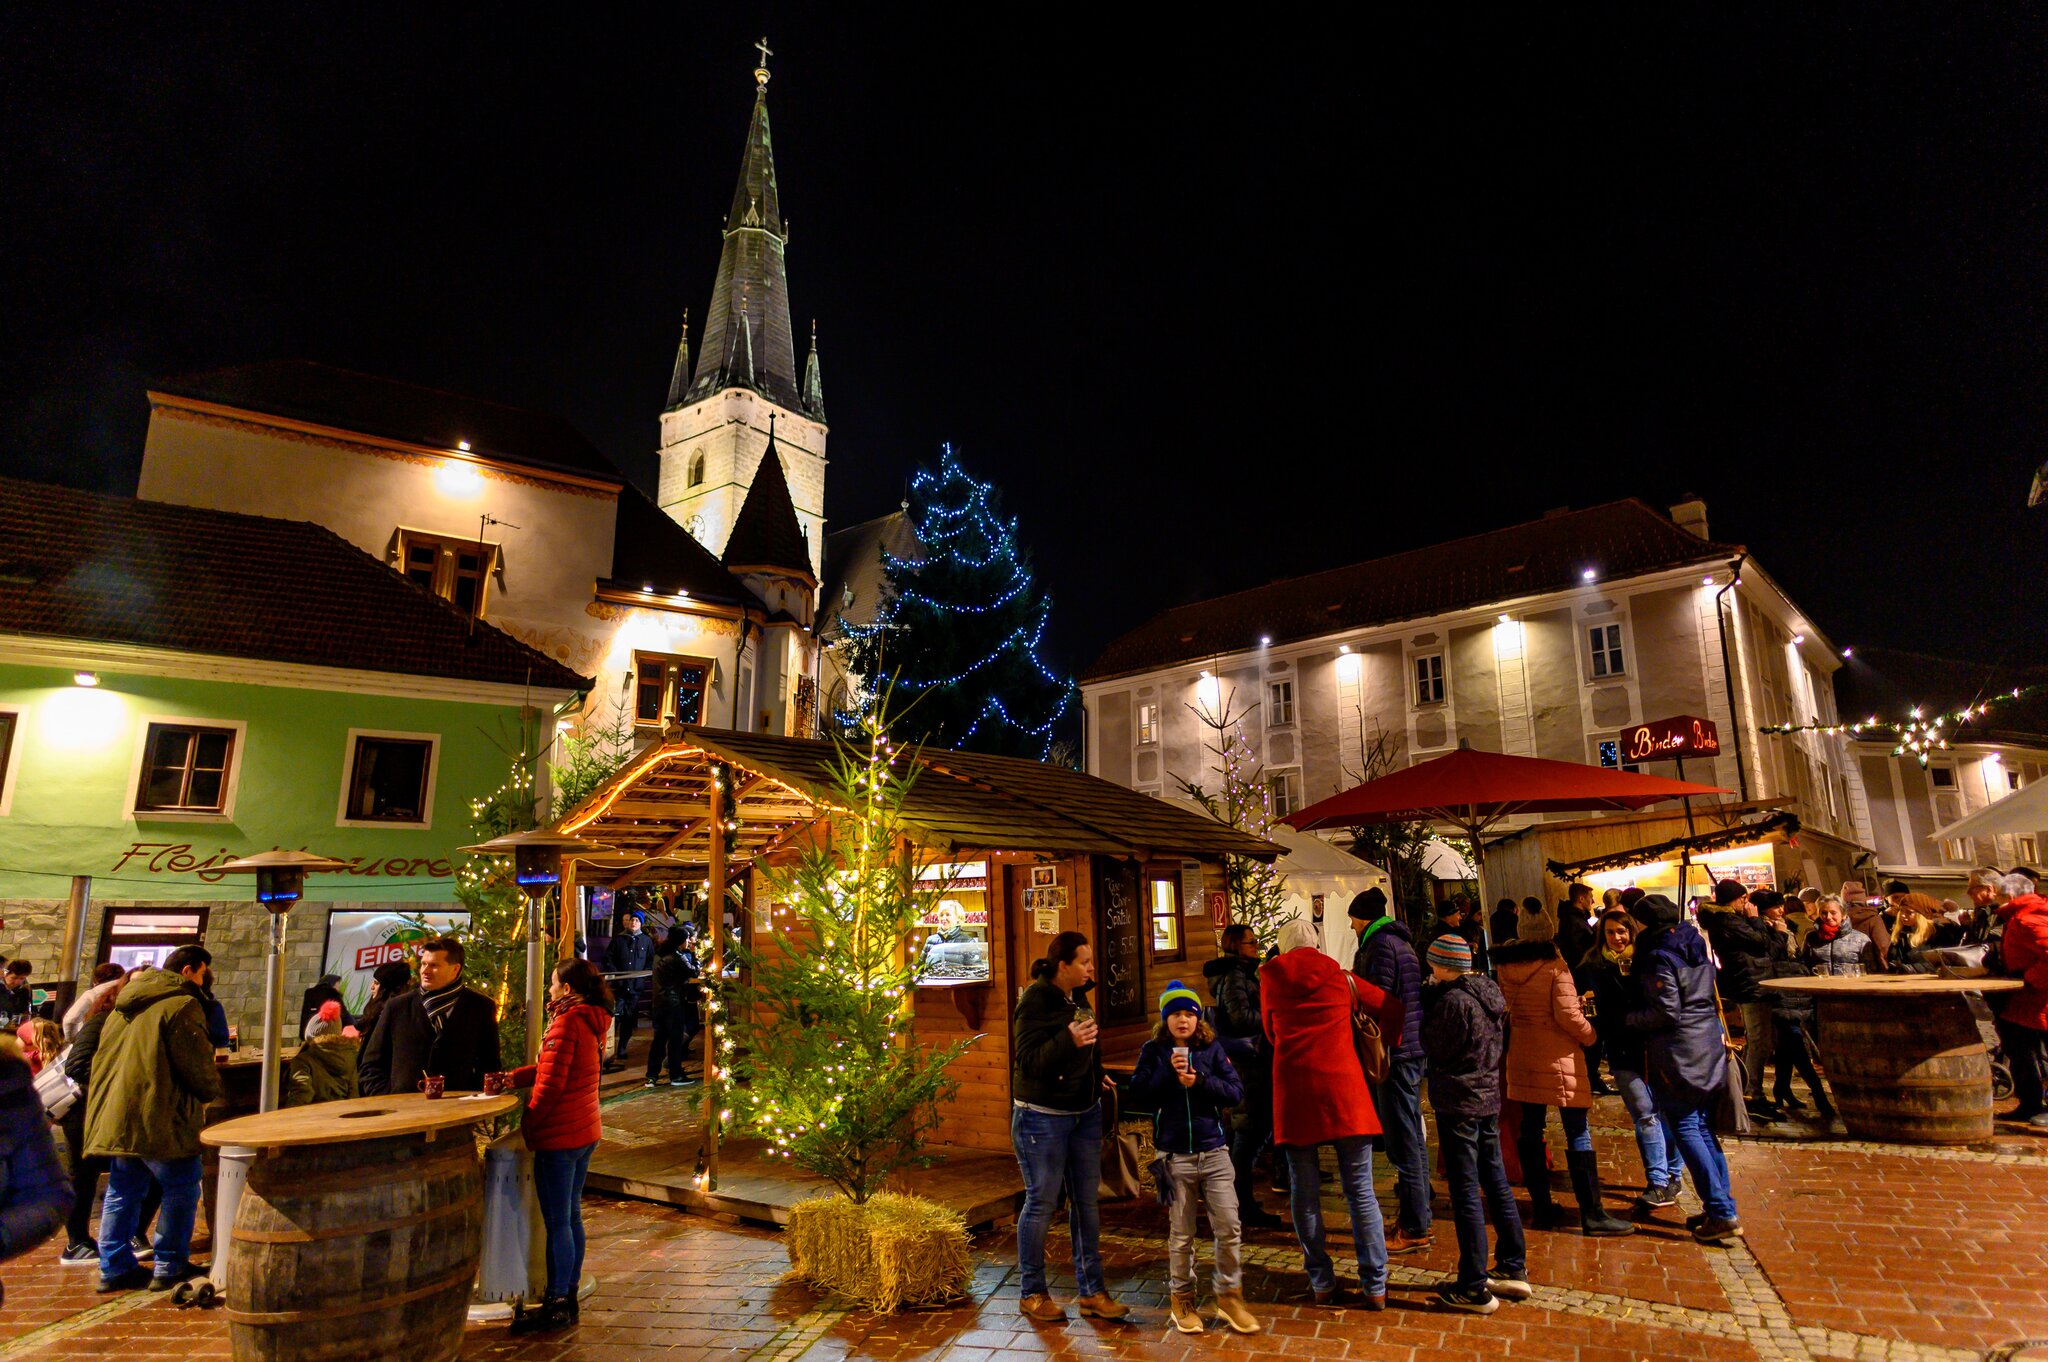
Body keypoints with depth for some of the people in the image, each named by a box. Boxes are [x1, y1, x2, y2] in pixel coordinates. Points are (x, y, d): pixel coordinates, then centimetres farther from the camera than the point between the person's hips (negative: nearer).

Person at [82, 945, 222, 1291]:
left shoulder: (124, 1008, 17)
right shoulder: (182, 1005, -12)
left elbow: (102, 1061, 25)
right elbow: (197, 1065, -12)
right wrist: (210, 1093, 6)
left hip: (116, 1116, 9)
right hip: (158, 1117, -9)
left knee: (123, 1191, 17)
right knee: (182, 1190, 1)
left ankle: (115, 1267, 21)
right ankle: (170, 1268, 3)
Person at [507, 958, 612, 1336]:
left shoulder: (566, 1022, -17)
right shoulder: (592, 1021, 10)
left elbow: (551, 1083, -19)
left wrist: (527, 1125, -7)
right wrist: (512, 1078, 3)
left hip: (559, 1136, -9)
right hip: (585, 1132, 9)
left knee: (557, 1222, 0)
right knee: (571, 1217, 16)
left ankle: (556, 1305, 9)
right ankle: (568, 1296, 25)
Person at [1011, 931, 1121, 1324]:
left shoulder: (1077, 997, 8)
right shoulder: (1035, 1002, -17)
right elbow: (1028, 1061, -23)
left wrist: (1096, 1078, 18)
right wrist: (1068, 1040, -34)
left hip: (1085, 1112, 8)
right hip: (1042, 1117, -8)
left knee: (1086, 1201, 11)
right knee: (1041, 1203, 2)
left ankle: (1091, 1290, 22)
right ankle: (1032, 1294, 18)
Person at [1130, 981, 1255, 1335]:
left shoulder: (1211, 1049, 1)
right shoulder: (1153, 1051, 0)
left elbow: (1236, 1091, -5)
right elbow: (1138, 1091, -8)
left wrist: (1199, 1081, -17)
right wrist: (1168, 1070, -20)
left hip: (1214, 1152, 1)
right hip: (1175, 1156, -1)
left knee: (1229, 1227, -1)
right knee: (1180, 1234, 9)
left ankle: (1230, 1296, 19)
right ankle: (1181, 1299, 26)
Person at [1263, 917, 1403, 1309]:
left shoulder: (1270, 979, 9)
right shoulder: (1341, 978, 8)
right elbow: (1393, 1009, 17)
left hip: (1292, 1088, 0)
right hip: (1343, 1085, 0)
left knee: (1304, 1193, 8)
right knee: (1361, 1191, 6)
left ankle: (1322, 1284, 14)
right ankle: (1375, 1286, 9)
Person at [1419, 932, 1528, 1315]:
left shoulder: (1454, 1000, -21)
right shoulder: (1489, 993, 6)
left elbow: (1434, 1048, -13)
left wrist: (1429, 1001, -5)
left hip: (1458, 1103, -9)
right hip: (1489, 1097, 9)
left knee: (1466, 1193, -1)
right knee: (1496, 1184, 18)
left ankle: (1474, 1288, 6)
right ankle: (1514, 1271, 29)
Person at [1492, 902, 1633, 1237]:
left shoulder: (1504, 967, 1)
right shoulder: (1554, 966, -14)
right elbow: (1567, 1014, -16)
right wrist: (1590, 1035, 1)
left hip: (1521, 1055, 6)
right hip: (1558, 1057, -5)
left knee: (1530, 1130, 11)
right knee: (1578, 1133, 2)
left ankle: (1542, 1208, 20)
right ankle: (1592, 1215, 6)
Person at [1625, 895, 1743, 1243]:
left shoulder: (1659, 957, -15)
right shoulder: (1696, 946, 10)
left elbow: (1666, 1012, -19)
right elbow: (1710, 997, 18)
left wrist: (1626, 1019, -9)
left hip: (1679, 1052, -8)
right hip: (1710, 1044, 9)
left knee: (1686, 1128, -2)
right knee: (1704, 1127, 15)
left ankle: (1721, 1213, -3)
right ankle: (1722, 1206, 19)